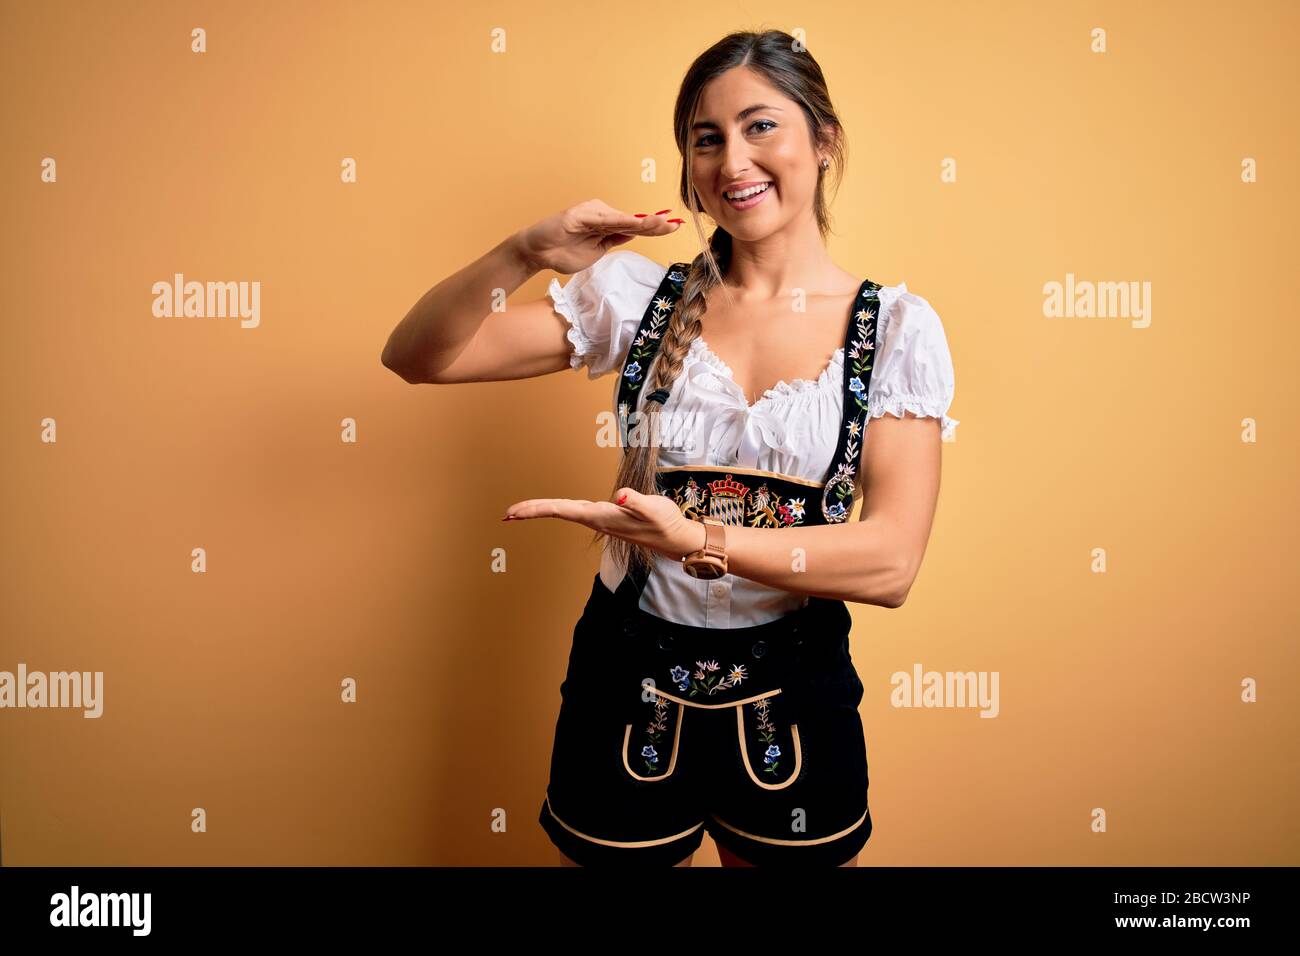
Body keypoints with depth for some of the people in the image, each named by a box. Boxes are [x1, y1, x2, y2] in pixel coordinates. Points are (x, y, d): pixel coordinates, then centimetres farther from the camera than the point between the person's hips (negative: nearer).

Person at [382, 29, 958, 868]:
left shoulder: (898, 328, -7)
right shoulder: (638, 294, -4)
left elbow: (890, 563, -16)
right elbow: (418, 357, -5)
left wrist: (696, 539, -28)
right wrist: (523, 253, -23)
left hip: (791, 700, 0)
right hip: (628, 688, 1)